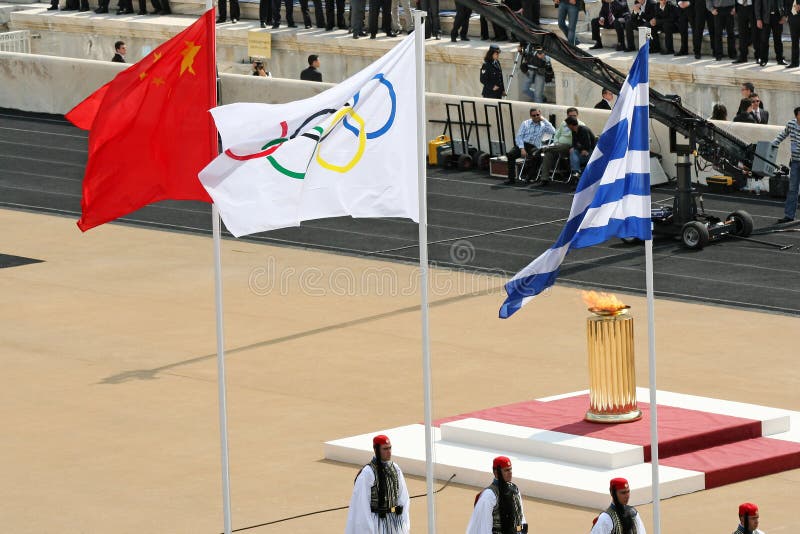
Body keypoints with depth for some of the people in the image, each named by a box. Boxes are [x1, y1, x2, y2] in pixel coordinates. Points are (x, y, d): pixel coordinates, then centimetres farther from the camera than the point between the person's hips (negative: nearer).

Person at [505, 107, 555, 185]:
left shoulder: (543, 126, 12)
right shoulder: (525, 123, 13)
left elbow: (553, 131, -7)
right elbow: (519, 137, 5)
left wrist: (544, 120, 1)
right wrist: (522, 149, -12)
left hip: (534, 147, -1)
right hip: (523, 144, 1)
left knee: (537, 157, -37)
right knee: (510, 154, -28)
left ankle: (530, 177, -20)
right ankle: (511, 178, -25)